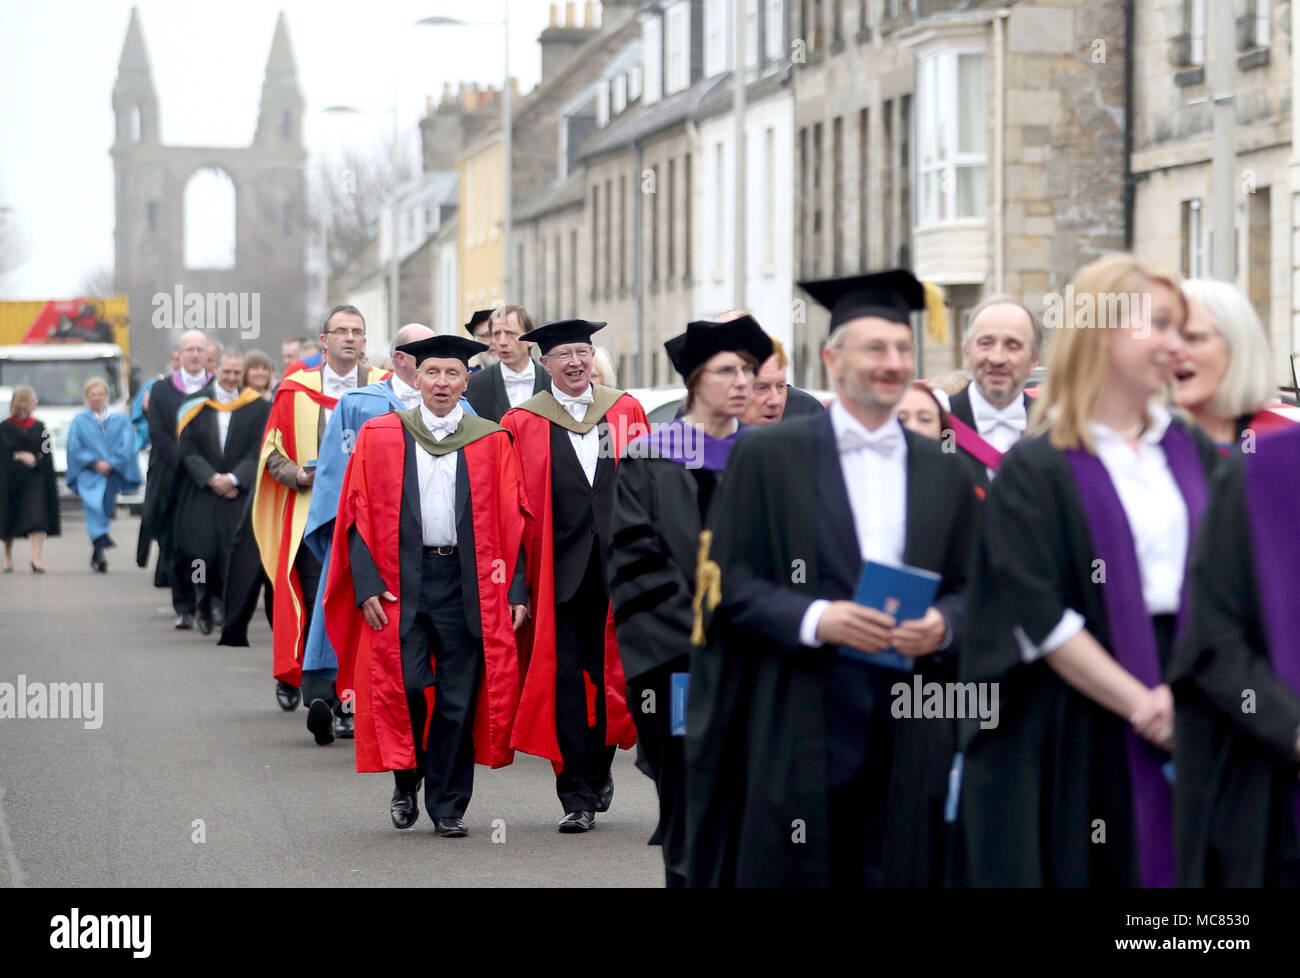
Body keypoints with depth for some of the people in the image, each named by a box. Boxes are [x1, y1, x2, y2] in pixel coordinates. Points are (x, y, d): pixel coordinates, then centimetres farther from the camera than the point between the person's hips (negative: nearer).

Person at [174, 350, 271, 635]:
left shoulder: (257, 407, 4)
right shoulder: (195, 405, 4)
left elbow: (258, 451, -1)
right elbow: (186, 449, 0)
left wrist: (233, 478, -14)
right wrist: (212, 478, -12)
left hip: (240, 494, 0)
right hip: (200, 493, 1)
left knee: (234, 556, -8)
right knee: (202, 551, -6)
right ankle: (205, 604, 19)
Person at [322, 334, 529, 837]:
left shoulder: (491, 441, 8)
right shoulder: (379, 436, 7)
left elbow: (512, 521, 6)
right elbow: (358, 515, 4)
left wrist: (516, 589, -2)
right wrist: (367, 584, -7)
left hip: (468, 583, 1)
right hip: (401, 582, -1)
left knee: (459, 697, 1)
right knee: (406, 687, -9)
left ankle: (448, 806, 12)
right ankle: (406, 783, 16)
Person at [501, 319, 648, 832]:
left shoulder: (625, 411, 9)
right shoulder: (522, 423, 3)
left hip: (616, 562, 2)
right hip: (558, 569, -2)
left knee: (611, 672, 8)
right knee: (564, 679, -4)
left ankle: (599, 769, 29)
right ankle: (577, 795, 0)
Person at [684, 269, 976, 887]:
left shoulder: (945, 474, 12)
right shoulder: (768, 456, 2)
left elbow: (971, 588, 12)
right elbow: (725, 584, -3)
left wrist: (944, 625, -11)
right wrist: (814, 619, -18)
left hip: (907, 739, 3)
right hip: (794, 735, -3)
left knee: (894, 874, 2)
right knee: (788, 876, -1)